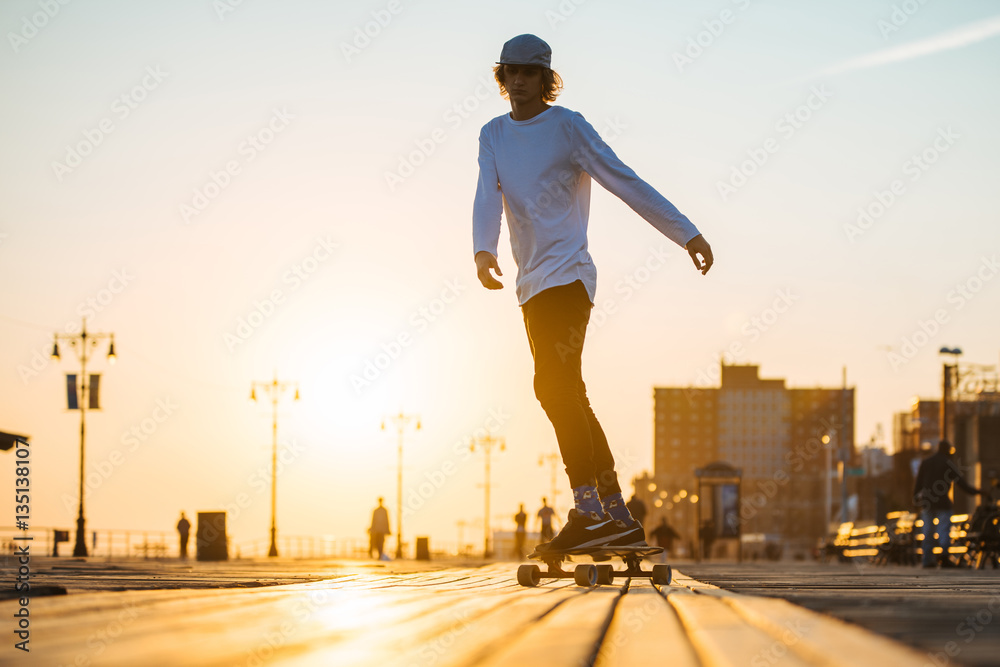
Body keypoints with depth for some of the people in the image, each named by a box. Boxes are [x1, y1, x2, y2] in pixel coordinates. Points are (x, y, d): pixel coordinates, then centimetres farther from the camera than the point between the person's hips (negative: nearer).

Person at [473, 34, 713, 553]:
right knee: (568, 399, 10)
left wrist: (687, 233, -5)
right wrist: (483, 250, -20)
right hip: (531, 286, 8)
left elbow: (626, 183, -3)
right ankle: (619, 520, 16)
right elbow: (487, 198, 0)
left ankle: (588, 512, -26)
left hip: (567, 276, -8)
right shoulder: (493, 135, 14)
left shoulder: (567, 126, -3)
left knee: (554, 385, -23)